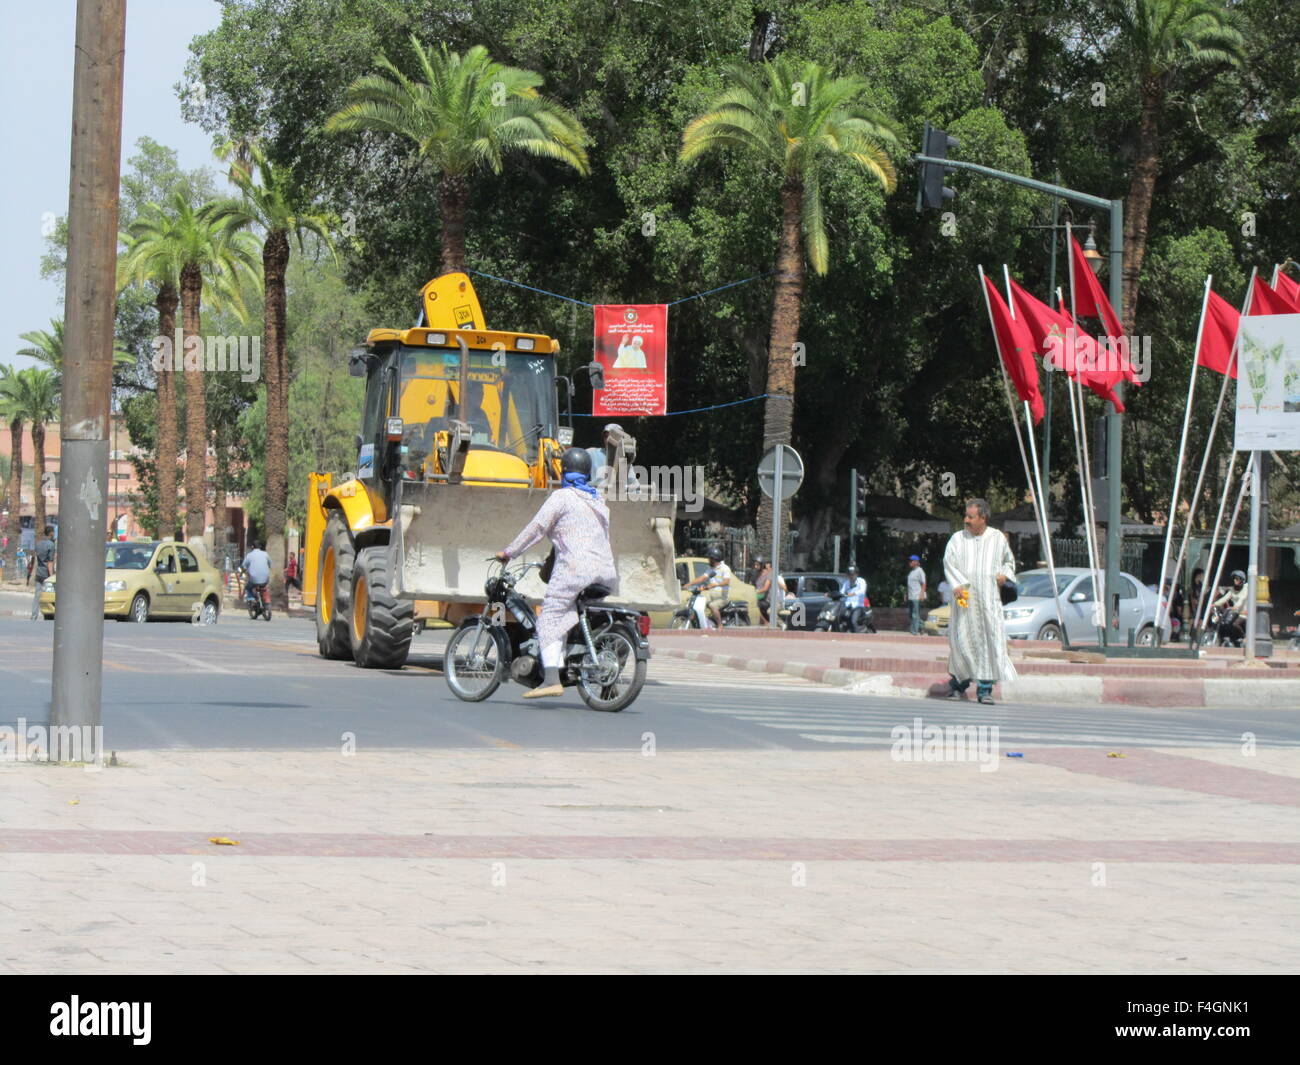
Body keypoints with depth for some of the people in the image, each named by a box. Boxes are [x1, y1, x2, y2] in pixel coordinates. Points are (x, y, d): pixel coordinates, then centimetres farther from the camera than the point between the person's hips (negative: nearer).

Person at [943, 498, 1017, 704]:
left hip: (989, 599, 0)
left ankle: (985, 689, -3)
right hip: (964, 596, 0)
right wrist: (957, 584, -18)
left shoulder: (998, 538, 10)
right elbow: (948, 563, -1)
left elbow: (1009, 560, 22)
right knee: (962, 640, -2)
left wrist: (1005, 574, 1)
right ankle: (958, 682, 17)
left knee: (990, 639, -7)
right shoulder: (958, 539, 7)